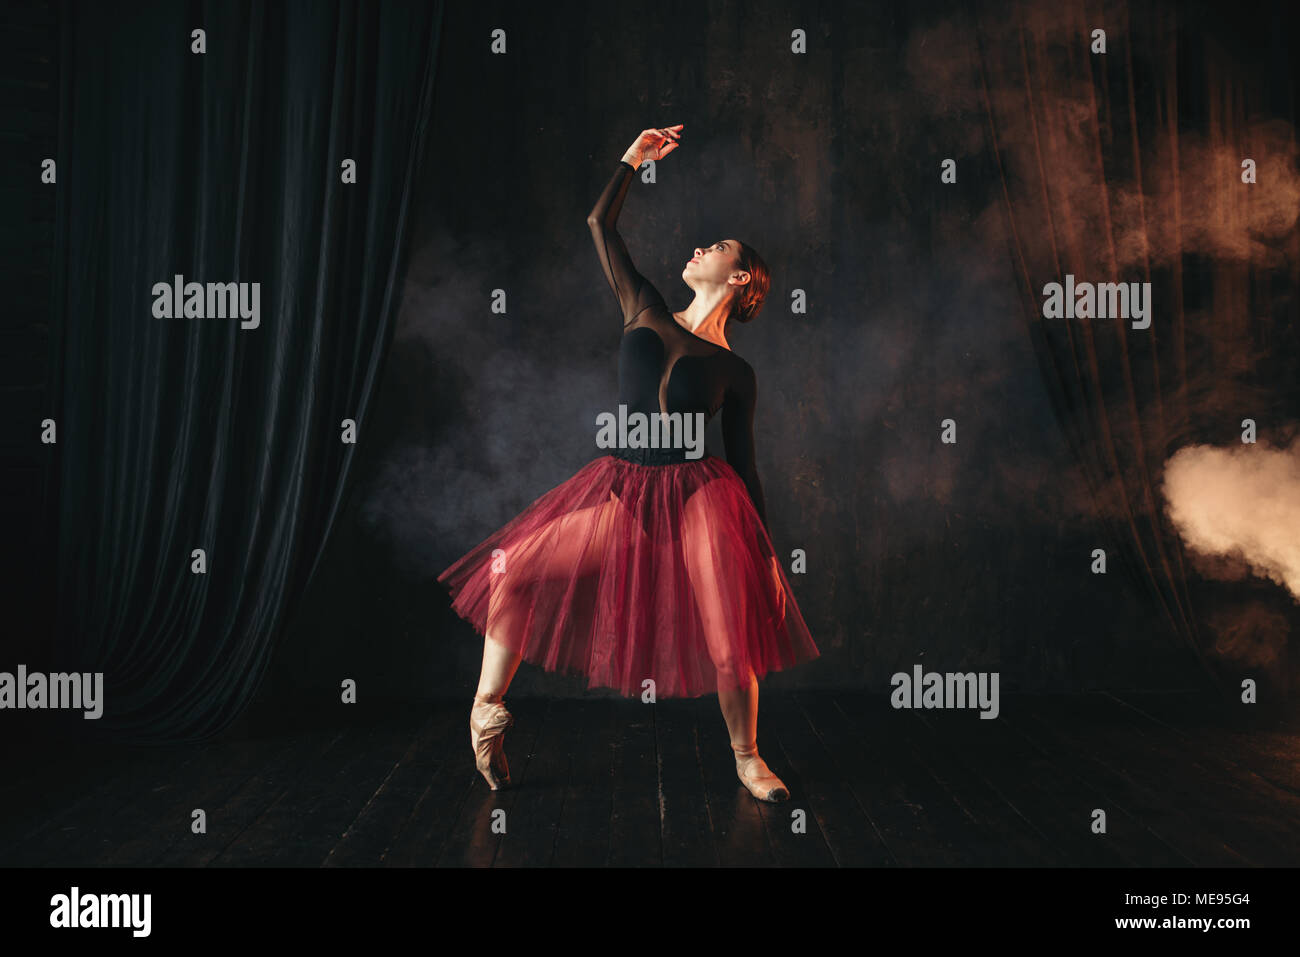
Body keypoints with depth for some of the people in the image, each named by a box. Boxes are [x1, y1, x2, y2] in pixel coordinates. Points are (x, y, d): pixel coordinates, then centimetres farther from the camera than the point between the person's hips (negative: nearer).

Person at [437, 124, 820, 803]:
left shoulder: (735, 374, 6)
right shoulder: (645, 312, 12)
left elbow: (744, 467, 7)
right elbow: (600, 226, 14)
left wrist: (766, 552, 4)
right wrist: (632, 160, 18)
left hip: (698, 499, -2)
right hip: (621, 487, 2)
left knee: (730, 643, -7)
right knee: (514, 571, -9)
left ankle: (748, 759, 18)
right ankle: (488, 709, 8)